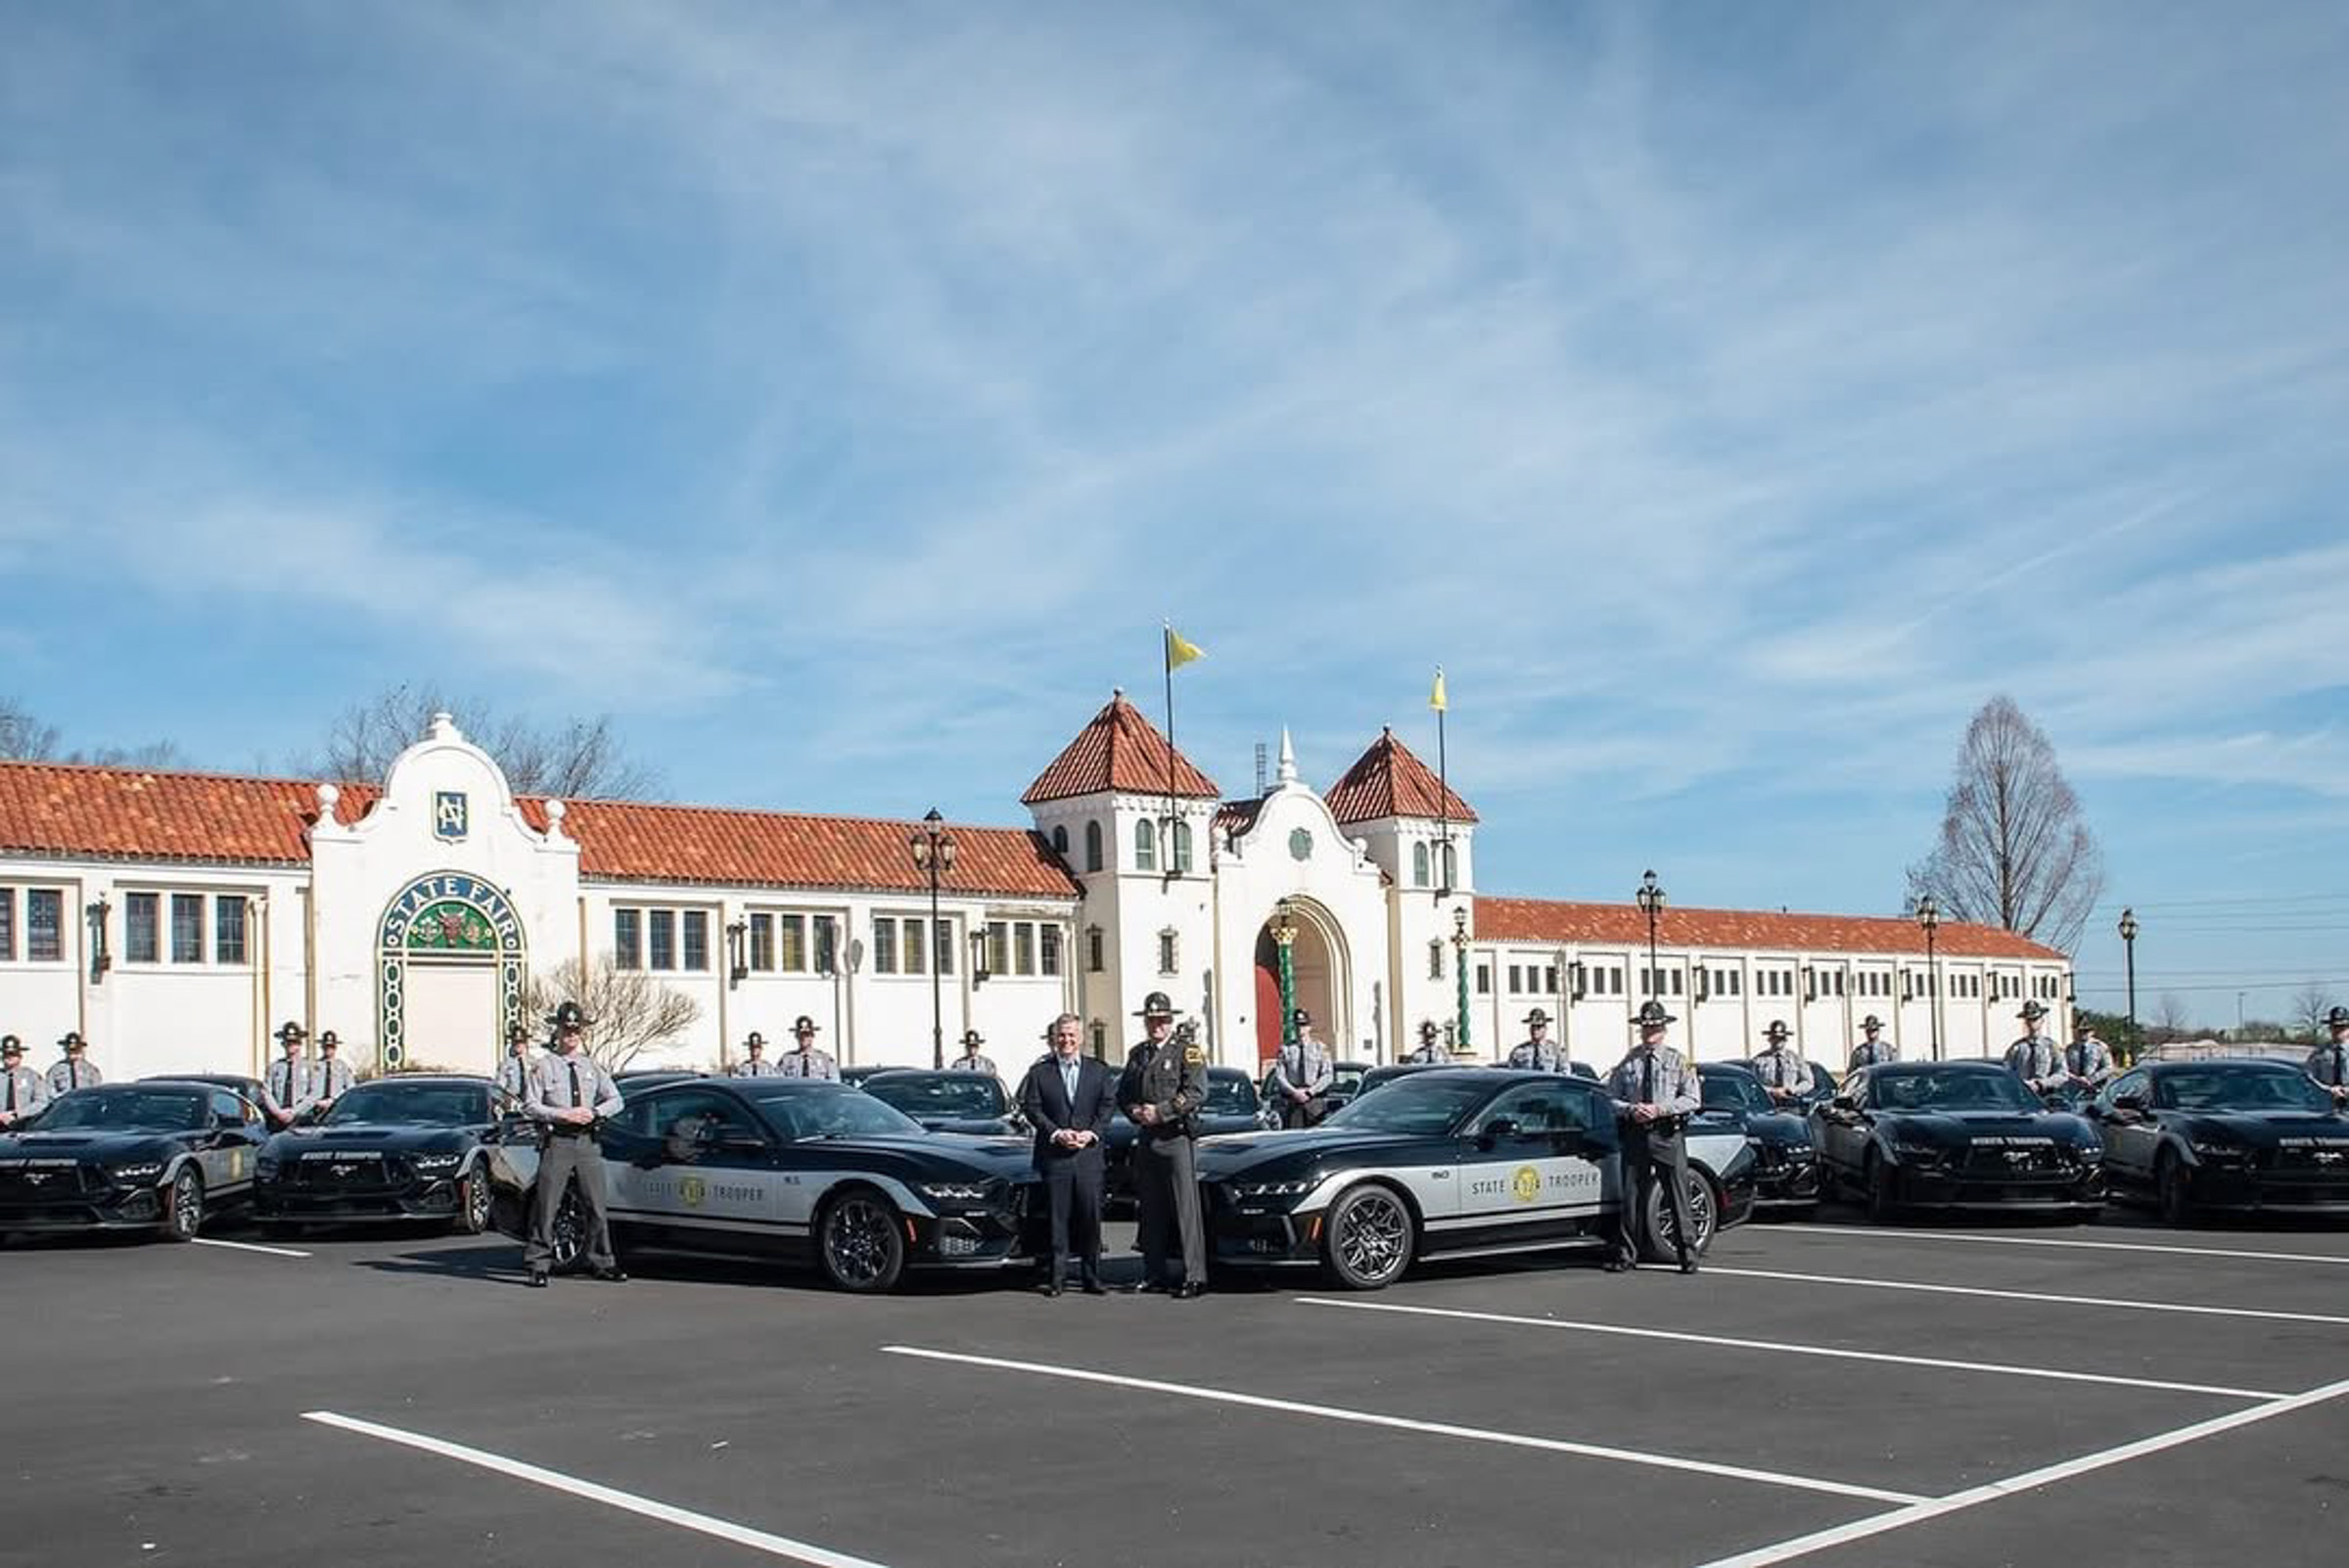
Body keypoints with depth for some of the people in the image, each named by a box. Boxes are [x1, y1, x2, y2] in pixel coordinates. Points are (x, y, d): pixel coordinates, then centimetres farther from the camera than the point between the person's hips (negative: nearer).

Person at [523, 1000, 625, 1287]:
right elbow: (530, 1106, -3)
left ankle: (601, 1263, 13)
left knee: (596, 1205, 6)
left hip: (587, 1142, 4)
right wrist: (563, 1115, -13)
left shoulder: (592, 1067, 14)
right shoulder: (545, 1066, 2)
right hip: (557, 1142, -3)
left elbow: (615, 1100, 13)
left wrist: (594, 1112, -5)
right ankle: (538, 1265, 3)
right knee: (547, 1206, -4)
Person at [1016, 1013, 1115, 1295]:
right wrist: (1057, 1133, -12)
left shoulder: (1099, 1070, 11)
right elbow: (1031, 1108, 0)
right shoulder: (1039, 1072, 6)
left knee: (1091, 1217, 1)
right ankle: (1056, 1277, 4)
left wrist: (1091, 1133, -9)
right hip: (1054, 1156, -1)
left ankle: (1091, 1277, 9)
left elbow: (1107, 1106, 6)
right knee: (1057, 1218, -1)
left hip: (1089, 1154, 1)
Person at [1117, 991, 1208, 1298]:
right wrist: (1135, 1111, -2)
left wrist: (1160, 1112, -15)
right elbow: (1123, 1093, 20)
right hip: (1146, 1138, 6)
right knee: (1150, 1207, 9)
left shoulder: (1187, 1052, -1)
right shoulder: (1137, 1054, 17)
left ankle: (1194, 1276, -9)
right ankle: (1155, 1272, 17)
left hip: (1178, 1137, -6)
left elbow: (1196, 1093, -12)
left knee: (1185, 1207, -9)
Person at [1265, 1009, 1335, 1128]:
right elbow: (1279, 1076, 4)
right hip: (1291, 1102, 0)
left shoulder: (1320, 1048, 9)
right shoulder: (1285, 1049, 10)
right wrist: (1294, 1092, -11)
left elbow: (1328, 1075, 2)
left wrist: (1310, 1092, -10)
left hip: (1315, 1100, 0)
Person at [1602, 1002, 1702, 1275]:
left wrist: (1659, 1109, -13)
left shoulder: (1678, 1061, 6)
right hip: (1635, 1133, 1)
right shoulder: (1627, 1062, 9)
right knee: (1631, 1195, 3)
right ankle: (1625, 1254, 10)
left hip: (1668, 1133, -1)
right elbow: (1611, 1098, 10)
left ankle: (1687, 1254, 5)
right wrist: (1630, 1110, -10)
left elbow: (1692, 1099, -1)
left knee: (1678, 1195, -2)